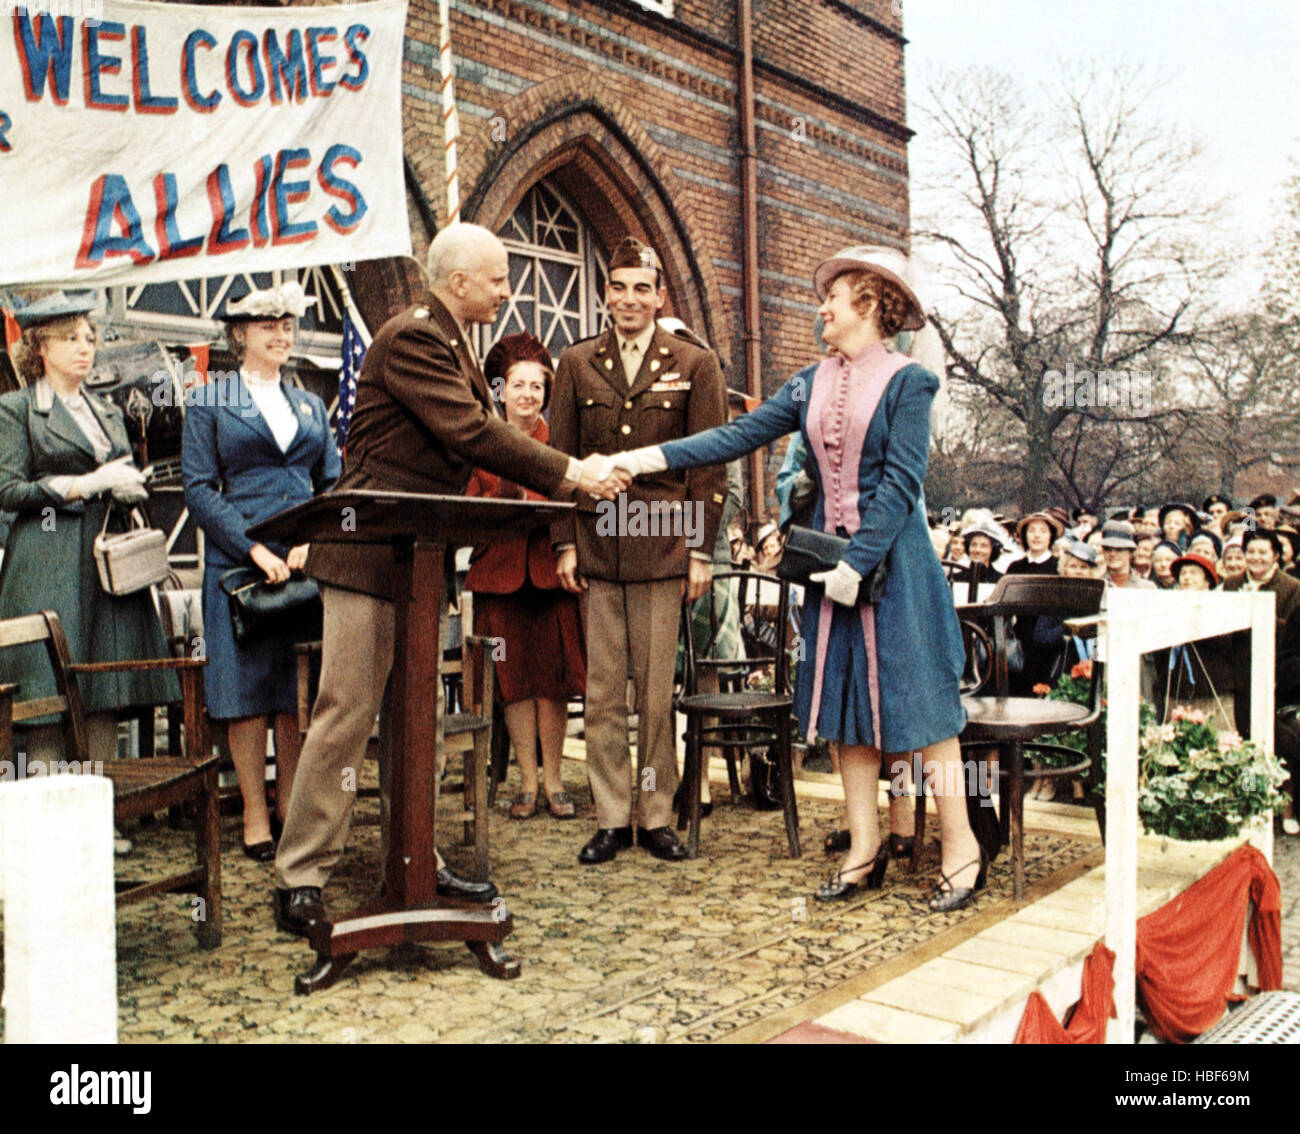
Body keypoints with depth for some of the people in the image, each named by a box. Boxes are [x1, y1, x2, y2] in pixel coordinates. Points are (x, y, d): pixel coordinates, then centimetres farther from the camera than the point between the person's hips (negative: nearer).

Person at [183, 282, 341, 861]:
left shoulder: (310, 405, 18)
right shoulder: (208, 401, 6)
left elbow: (333, 485, 14)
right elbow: (199, 488, -3)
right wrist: (256, 550, -13)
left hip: (307, 560, 3)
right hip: (238, 563, -3)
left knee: (299, 691, 4)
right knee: (246, 693, -1)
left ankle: (291, 807, 14)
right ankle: (255, 817, 8)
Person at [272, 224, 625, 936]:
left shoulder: (451, 341, 17)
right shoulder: (412, 337, -14)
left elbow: (476, 438, 14)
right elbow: (473, 434, -22)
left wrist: (566, 476, 5)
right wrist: (568, 472, -17)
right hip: (370, 553, -10)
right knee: (347, 714, -6)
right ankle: (299, 879, 4)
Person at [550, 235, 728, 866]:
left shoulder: (695, 366, 6)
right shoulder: (577, 364, 11)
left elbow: (709, 464, 4)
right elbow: (560, 459, 11)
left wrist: (701, 550, -2)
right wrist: (565, 542, 3)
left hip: (662, 547, -2)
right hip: (596, 547, 2)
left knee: (658, 691, 3)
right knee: (602, 691, 5)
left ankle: (656, 816, 16)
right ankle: (611, 818, 15)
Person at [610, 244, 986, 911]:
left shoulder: (906, 381, -6)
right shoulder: (812, 384, 11)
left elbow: (902, 481, -13)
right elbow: (740, 436, 6)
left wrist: (857, 561, -19)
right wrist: (653, 457, -2)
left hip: (891, 561, -6)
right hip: (830, 560, 6)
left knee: (918, 701, -2)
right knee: (846, 704, 8)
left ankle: (961, 852, 10)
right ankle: (864, 849, 18)